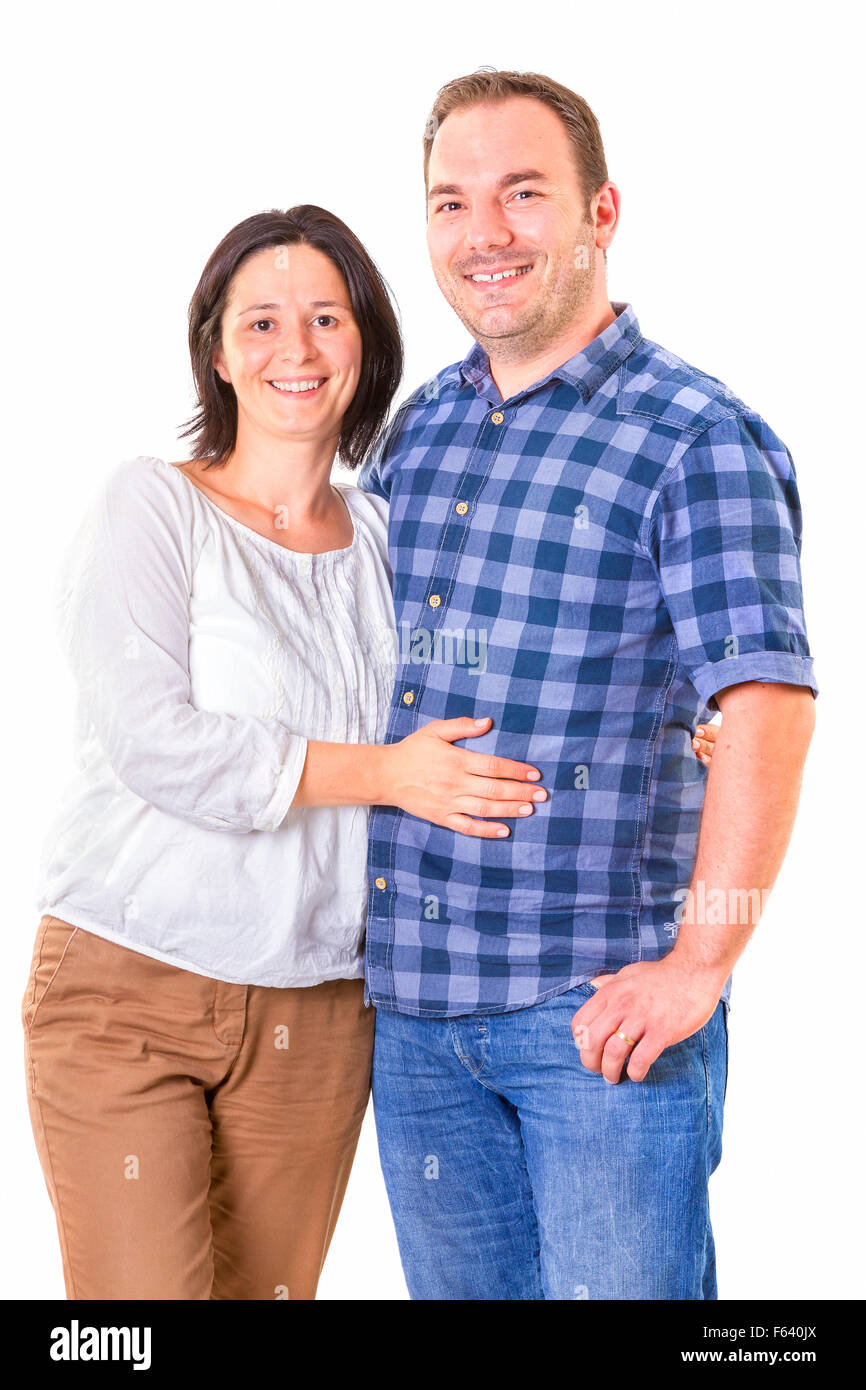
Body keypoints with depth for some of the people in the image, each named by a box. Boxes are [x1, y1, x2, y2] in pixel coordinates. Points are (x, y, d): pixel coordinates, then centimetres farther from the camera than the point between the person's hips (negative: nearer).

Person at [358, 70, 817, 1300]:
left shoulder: (698, 439, -9)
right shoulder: (414, 429, 11)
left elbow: (768, 704, -18)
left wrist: (697, 968, -20)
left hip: (602, 1010, -6)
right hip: (411, 997, 6)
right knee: (456, 1286, 16)